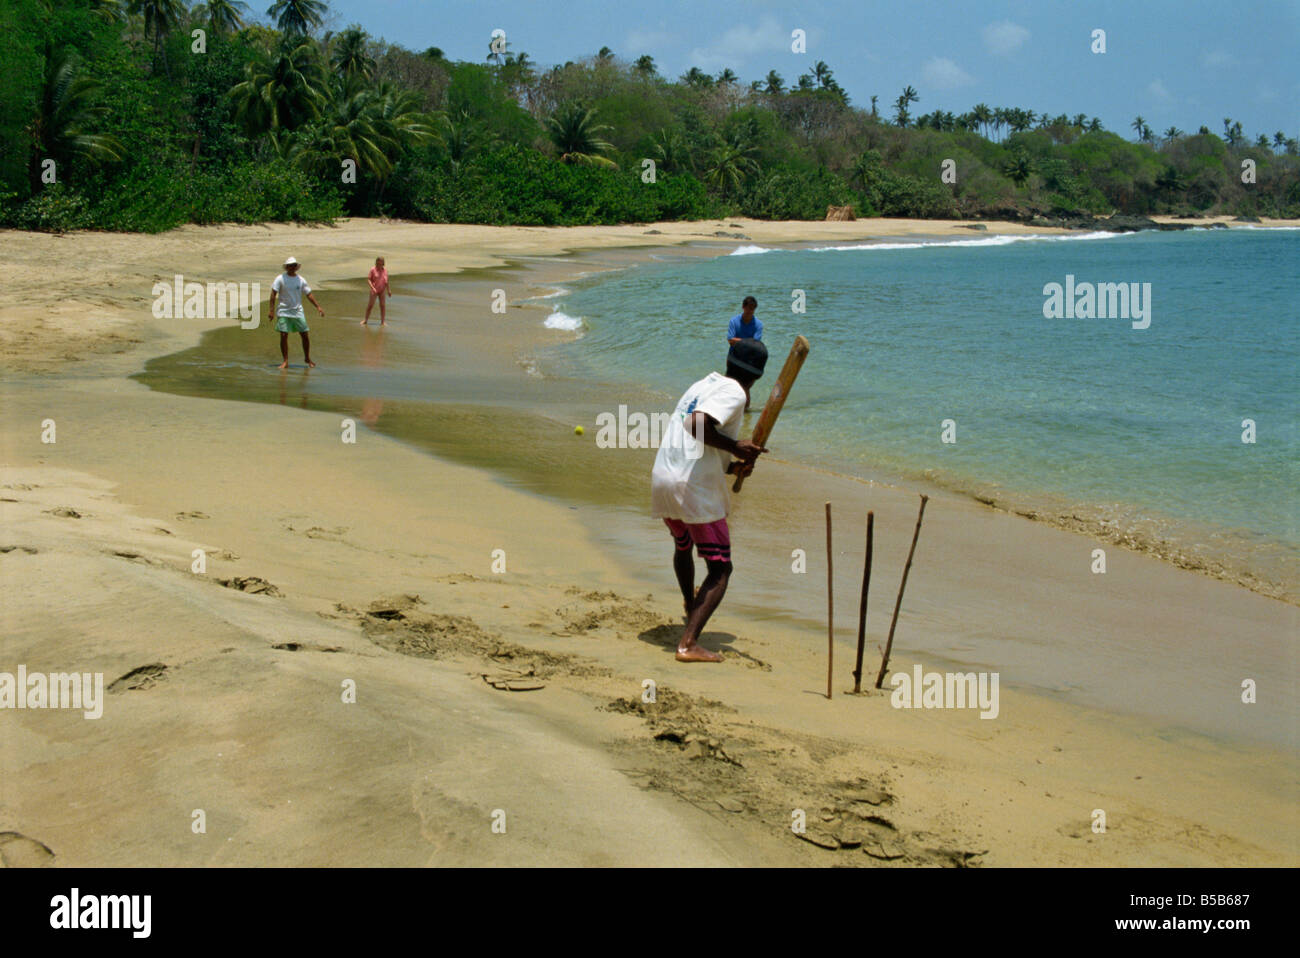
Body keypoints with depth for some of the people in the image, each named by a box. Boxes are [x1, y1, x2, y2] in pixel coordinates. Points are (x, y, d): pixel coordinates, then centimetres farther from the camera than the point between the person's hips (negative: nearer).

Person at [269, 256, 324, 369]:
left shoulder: (301, 280, 6)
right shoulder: (280, 279, -3)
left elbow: (309, 294, 11)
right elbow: (273, 294, -6)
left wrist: (318, 307, 4)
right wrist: (271, 310, -14)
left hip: (298, 312, 3)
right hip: (284, 312, -3)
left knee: (305, 335, 2)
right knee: (283, 336, -7)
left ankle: (307, 358, 21)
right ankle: (285, 361, 1)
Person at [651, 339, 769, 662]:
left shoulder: (704, 384, 20)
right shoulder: (734, 393, -7)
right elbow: (697, 425, -25)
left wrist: (731, 466, 16)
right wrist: (735, 447, -15)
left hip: (661, 480, 8)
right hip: (696, 490, -8)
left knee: (682, 545, 34)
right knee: (720, 569, -3)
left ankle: (691, 607, 58)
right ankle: (689, 643, -18)